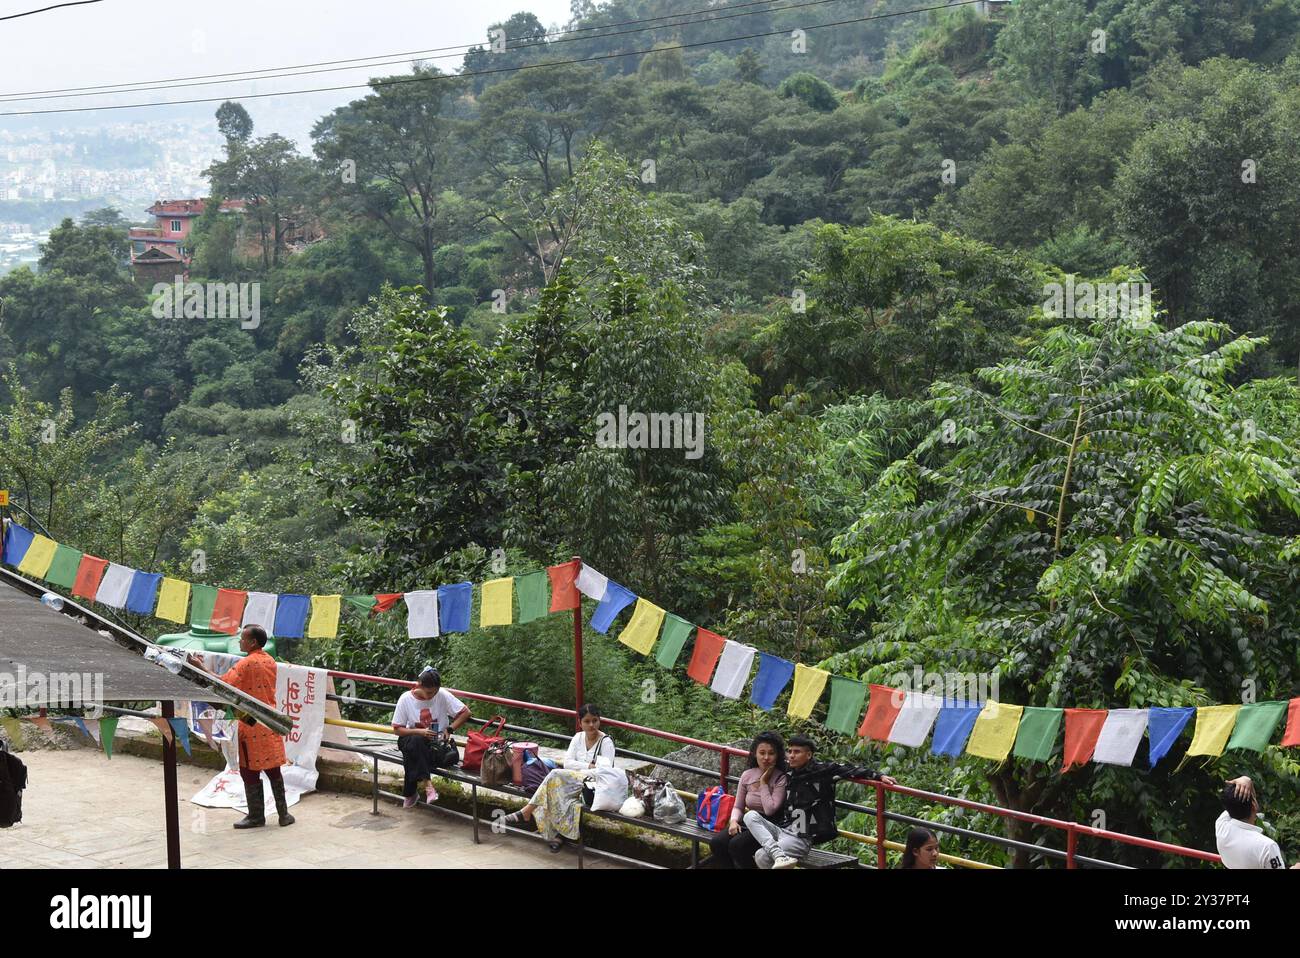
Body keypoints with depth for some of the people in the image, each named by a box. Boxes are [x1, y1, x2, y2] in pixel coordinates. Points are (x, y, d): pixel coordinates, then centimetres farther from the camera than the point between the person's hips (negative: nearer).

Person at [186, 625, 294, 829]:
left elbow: (223, 683, -22)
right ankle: (283, 814, 14)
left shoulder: (247, 663, -15)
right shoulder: (270, 661, 9)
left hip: (251, 724, -7)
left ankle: (256, 816, 8)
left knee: (250, 771, 3)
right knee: (273, 769, 12)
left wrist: (200, 667, -18)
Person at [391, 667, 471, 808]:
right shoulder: (406, 699, -8)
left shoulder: (442, 695, -8)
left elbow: (466, 713, -3)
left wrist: (449, 729, -15)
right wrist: (419, 731, -21)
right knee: (416, 741, -37)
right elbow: (397, 729, -5)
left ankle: (410, 793, -16)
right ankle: (427, 783, -35)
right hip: (413, 739, 0)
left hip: (437, 742, 0)